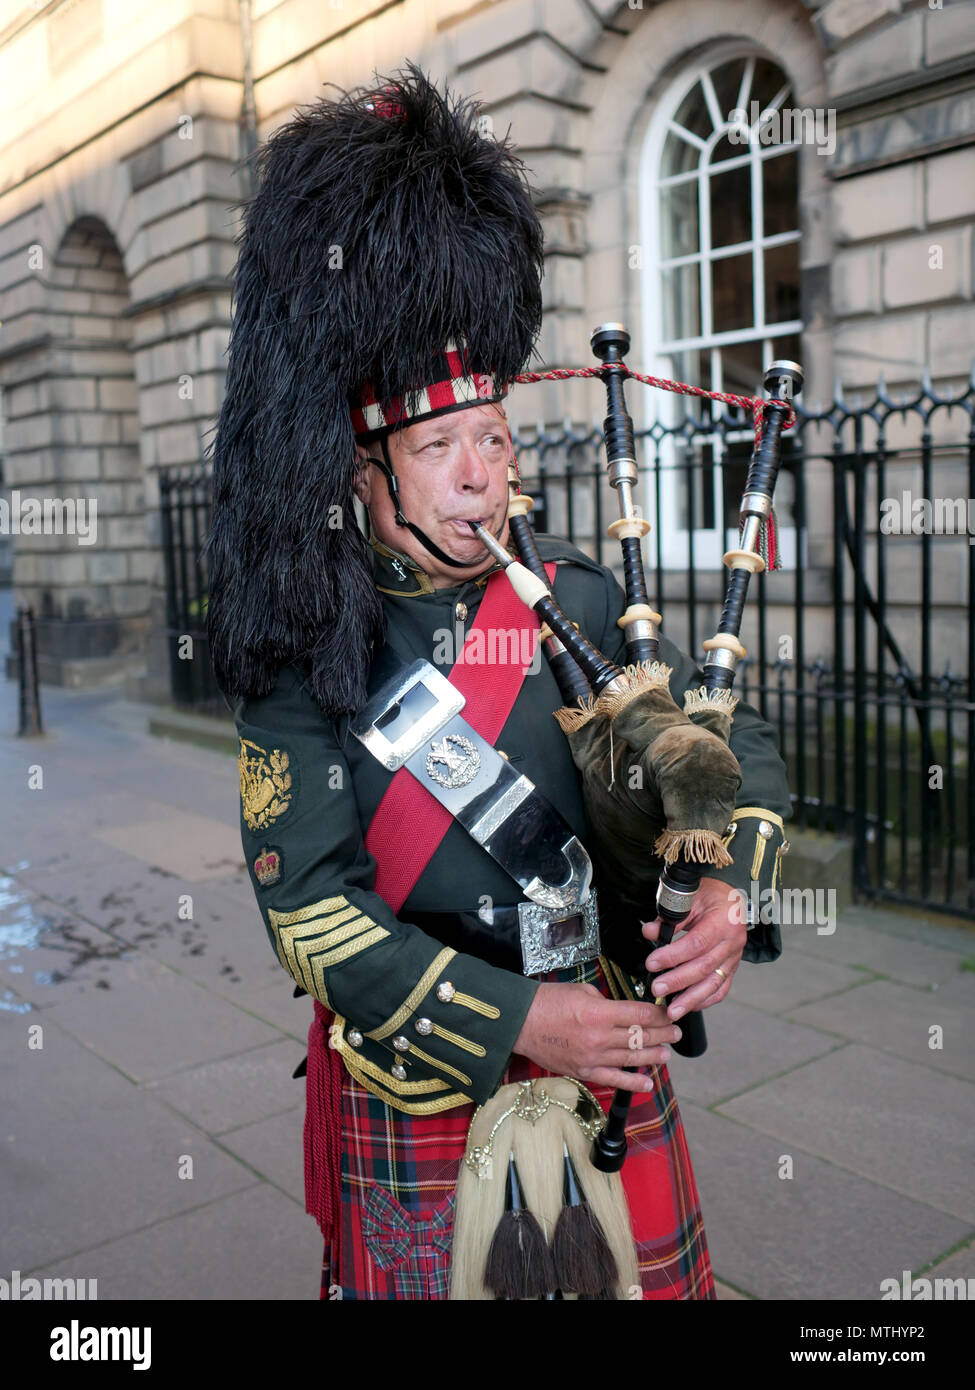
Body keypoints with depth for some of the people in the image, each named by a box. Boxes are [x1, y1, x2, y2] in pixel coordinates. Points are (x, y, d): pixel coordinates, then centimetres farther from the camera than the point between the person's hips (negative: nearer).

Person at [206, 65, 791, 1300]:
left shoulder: (577, 601, -3)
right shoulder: (307, 654, -12)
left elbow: (737, 744, 3)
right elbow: (306, 906, -17)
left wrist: (730, 888, -18)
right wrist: (515, 1021, -22)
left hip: (605, 1043, 3)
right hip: (411, 1077, -2)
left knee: (639, 1270, 18)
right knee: (424, 1275, 16)